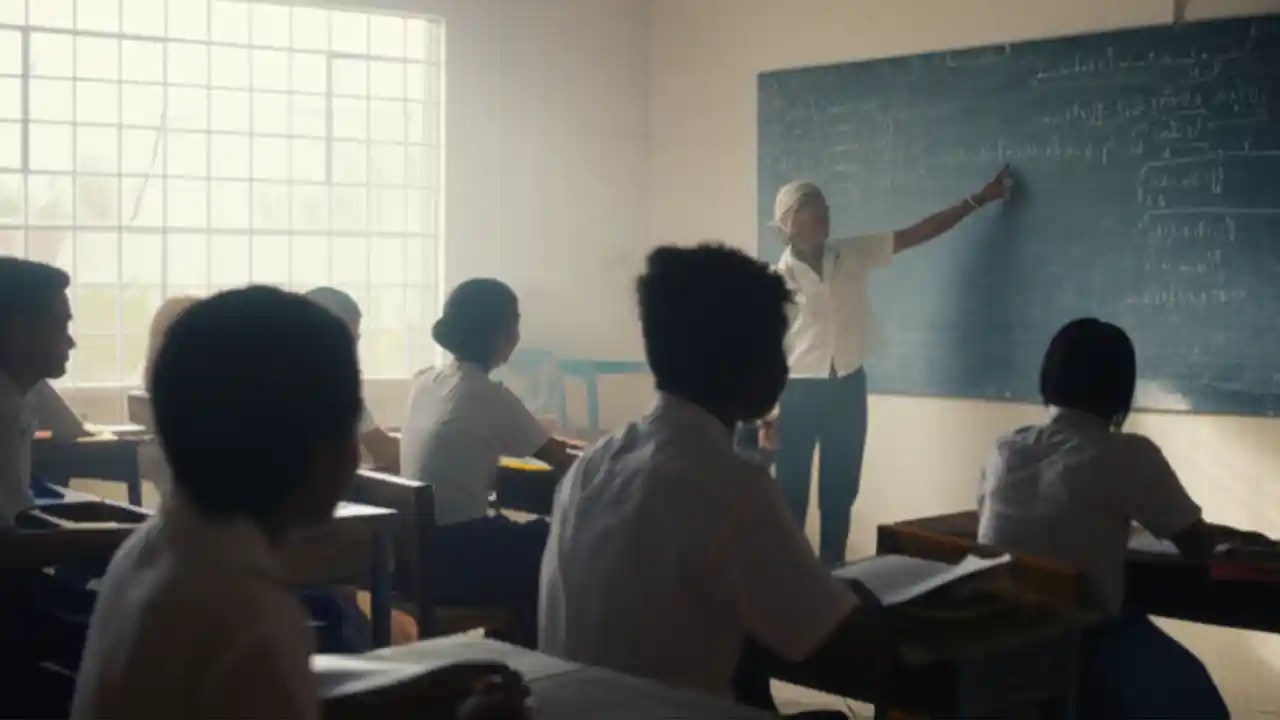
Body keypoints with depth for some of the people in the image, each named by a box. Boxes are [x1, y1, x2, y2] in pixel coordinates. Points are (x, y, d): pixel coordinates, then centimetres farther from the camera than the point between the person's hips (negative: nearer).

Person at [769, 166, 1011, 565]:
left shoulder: (853, 254, 1)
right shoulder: (780, 278, -9)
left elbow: (917, 233, 2)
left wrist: (979, 199, 0)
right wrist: (767, 414, -9)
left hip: (848, 388, 4)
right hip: (800, 392, -4)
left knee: (840, 492, 11)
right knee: (791, 494, 3)